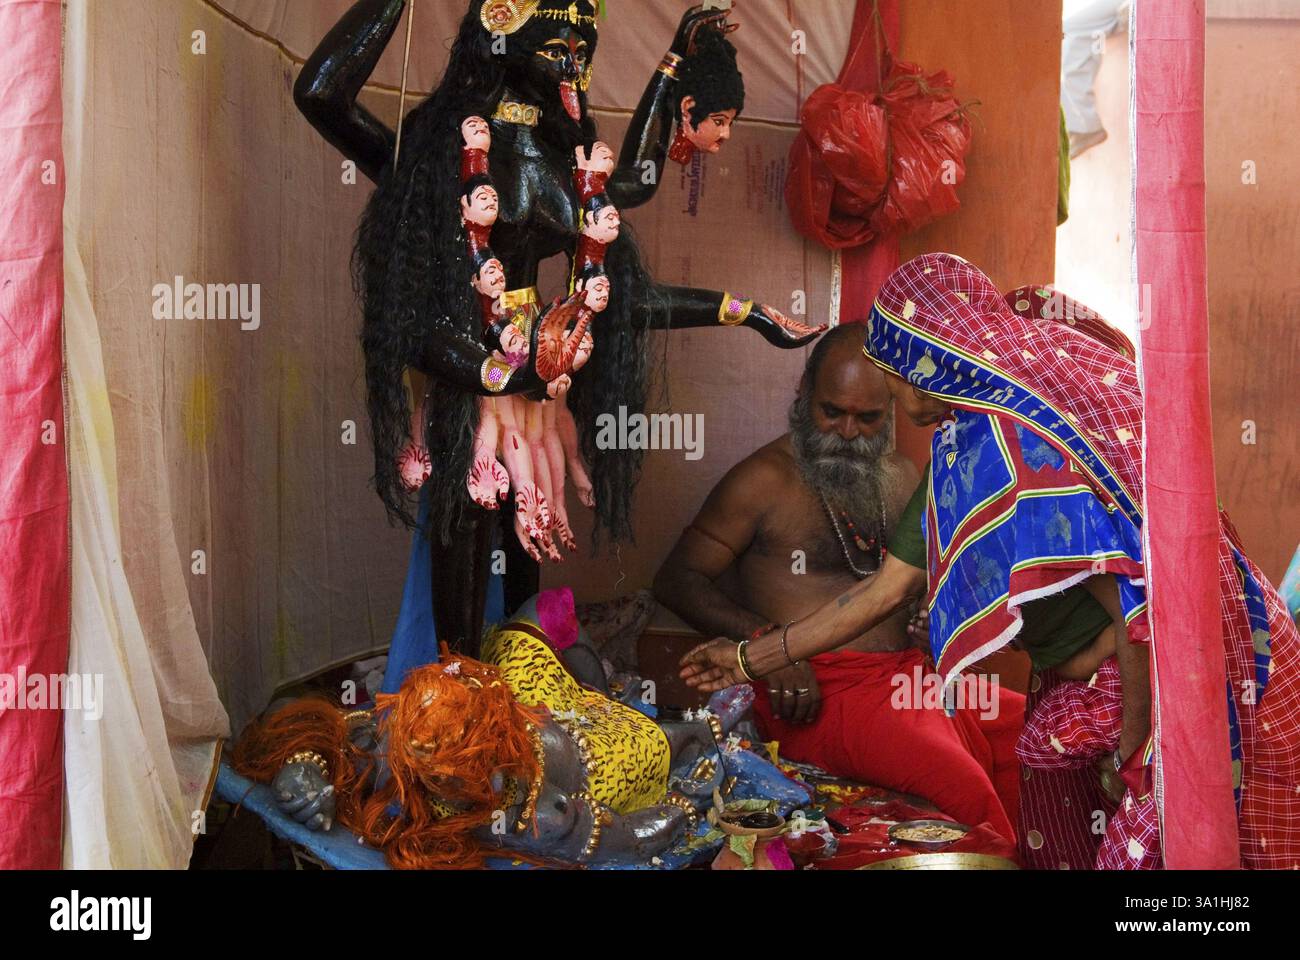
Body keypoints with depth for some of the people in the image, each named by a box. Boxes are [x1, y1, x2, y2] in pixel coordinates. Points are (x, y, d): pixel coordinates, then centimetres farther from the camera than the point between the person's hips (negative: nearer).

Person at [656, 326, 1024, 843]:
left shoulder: (903, 477, 17)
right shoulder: (766, 479, -2)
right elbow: (677, 579, -6)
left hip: (911, 675, 7)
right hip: (821, 690, -7)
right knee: (960, 783, -29)